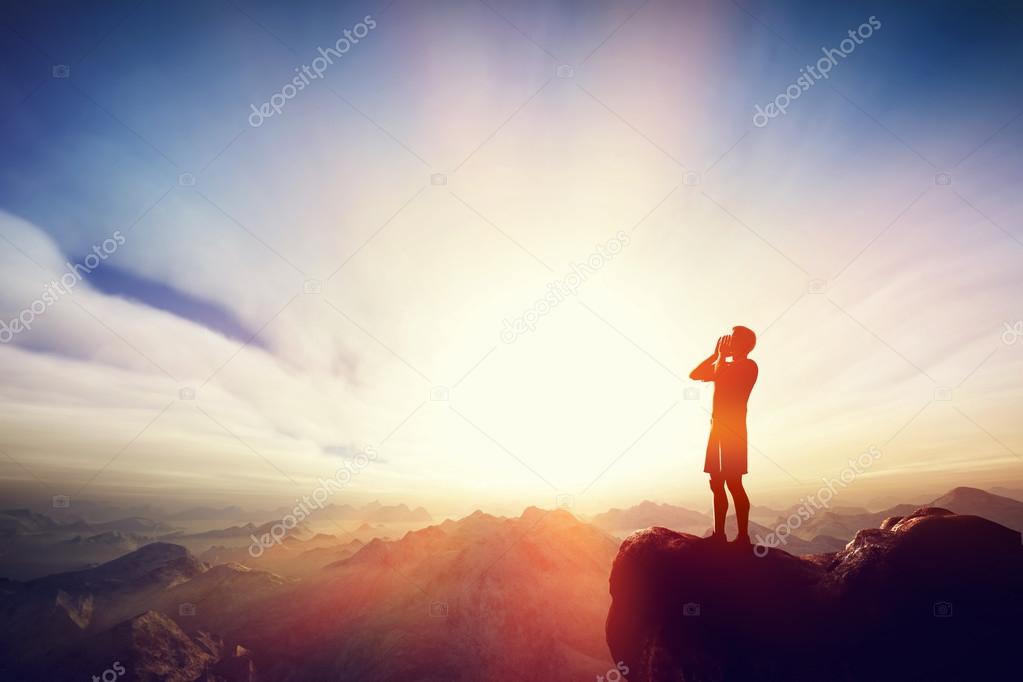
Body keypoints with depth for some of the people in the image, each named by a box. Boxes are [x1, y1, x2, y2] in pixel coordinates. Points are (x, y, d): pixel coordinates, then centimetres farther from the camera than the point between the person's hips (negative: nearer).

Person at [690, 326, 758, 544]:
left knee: (733, 482, -10)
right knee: (717, 483, 8)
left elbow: (718, 377, -21)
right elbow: (694, 375, 18)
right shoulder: (725, 367, 22)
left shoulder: (749, 365, -4)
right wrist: (716, 355, 16)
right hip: (718, 427, 8)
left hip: (733, 428, -8)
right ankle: (719, 533, 14)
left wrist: (722, 357, -3)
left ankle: (743, 536, -4)